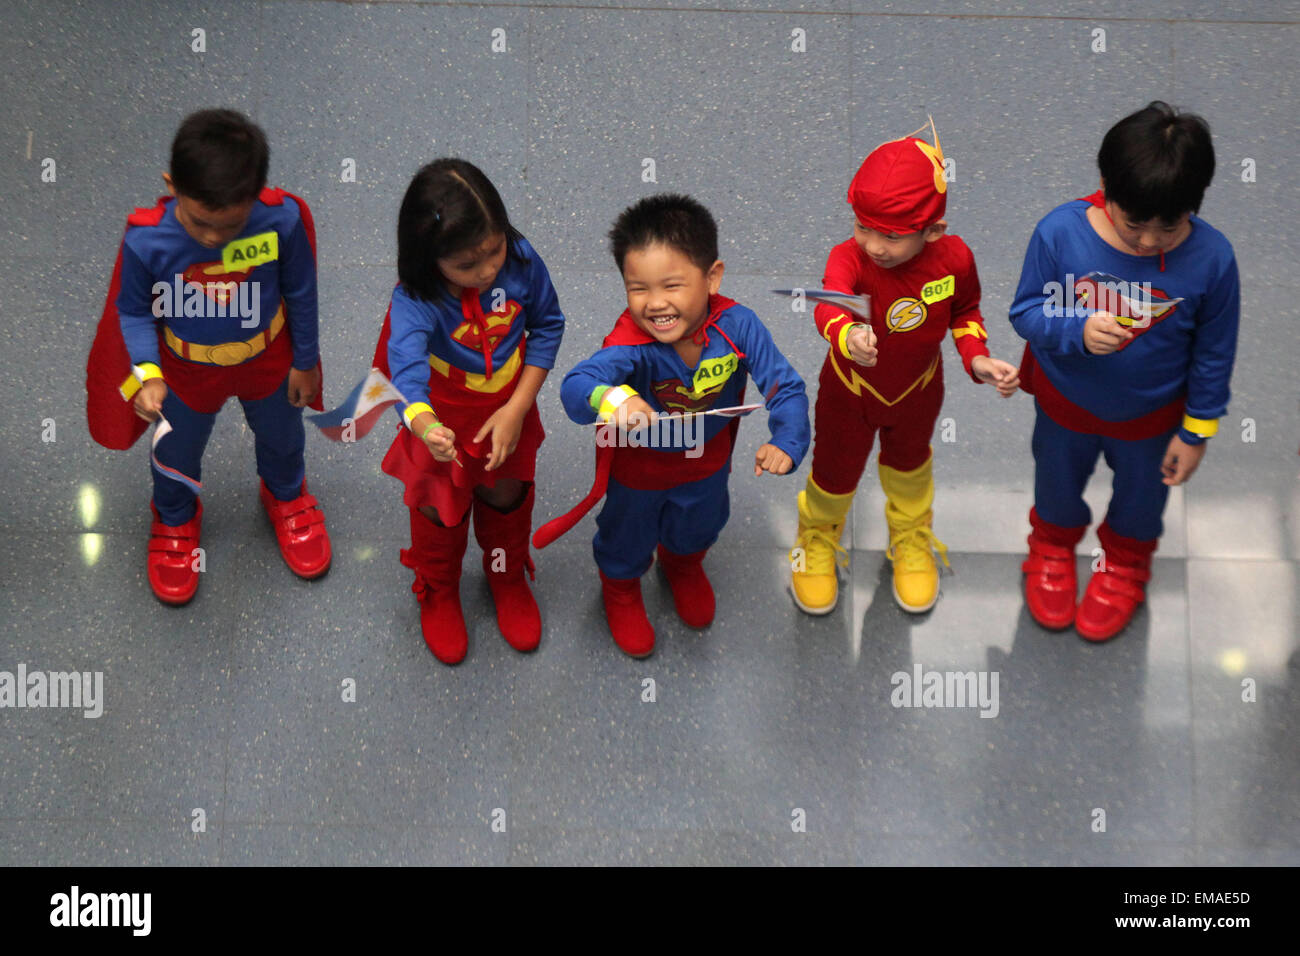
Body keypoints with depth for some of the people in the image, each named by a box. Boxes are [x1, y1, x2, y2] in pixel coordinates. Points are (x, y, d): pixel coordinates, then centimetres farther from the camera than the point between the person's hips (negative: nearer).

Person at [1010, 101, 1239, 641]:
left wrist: (1197, 431, -5)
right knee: (1057, 484, 28)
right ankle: (1052, 547, 61)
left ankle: (1124, 563, 60)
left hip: (1152, 414, 0)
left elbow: (1214, 353, -13)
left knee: (1141, 496, 28)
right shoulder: (1060, 232, -29)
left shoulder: (1210, 257, -27)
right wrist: (1078, 331, -38)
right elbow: (1026, 312, -18)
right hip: (1066, 401, 0)